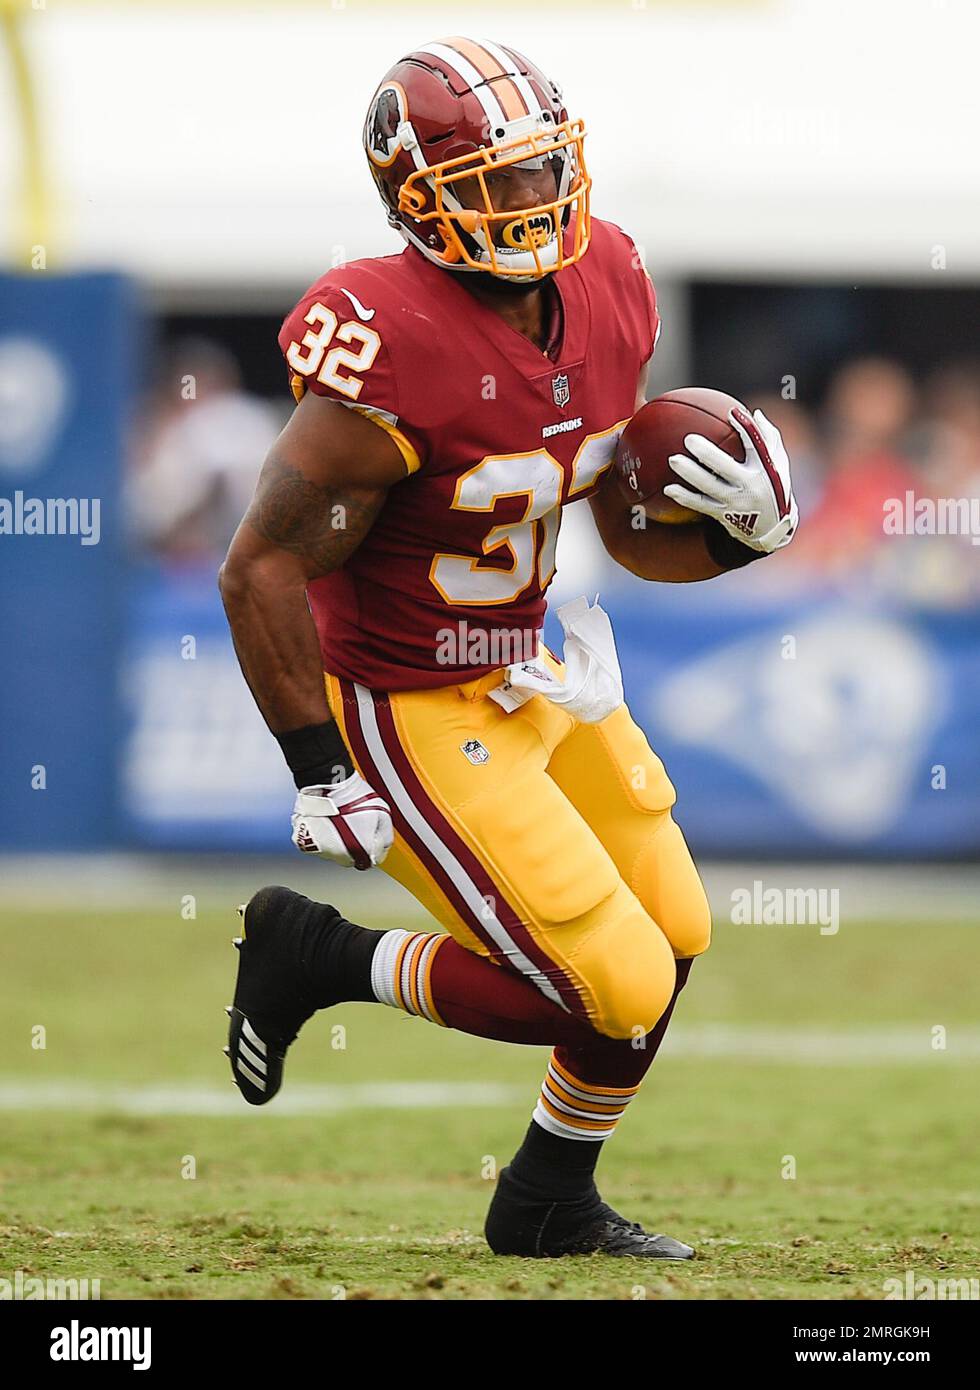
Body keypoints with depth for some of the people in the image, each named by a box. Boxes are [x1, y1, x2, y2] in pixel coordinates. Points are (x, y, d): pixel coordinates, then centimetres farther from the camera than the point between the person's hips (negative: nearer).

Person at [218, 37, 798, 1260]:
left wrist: (739, 533, -13)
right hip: (421, 718, -8)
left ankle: (550, 1204, 35)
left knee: (672, 938, 15)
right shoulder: (398, 355, -29)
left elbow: (629, 530, 8)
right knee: (617, 995, -7)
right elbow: (260, 569, -23)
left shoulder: (603, 296, -4)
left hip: (535, 671, 9)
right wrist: (319, 776, -21)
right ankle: (319, 960, 11)